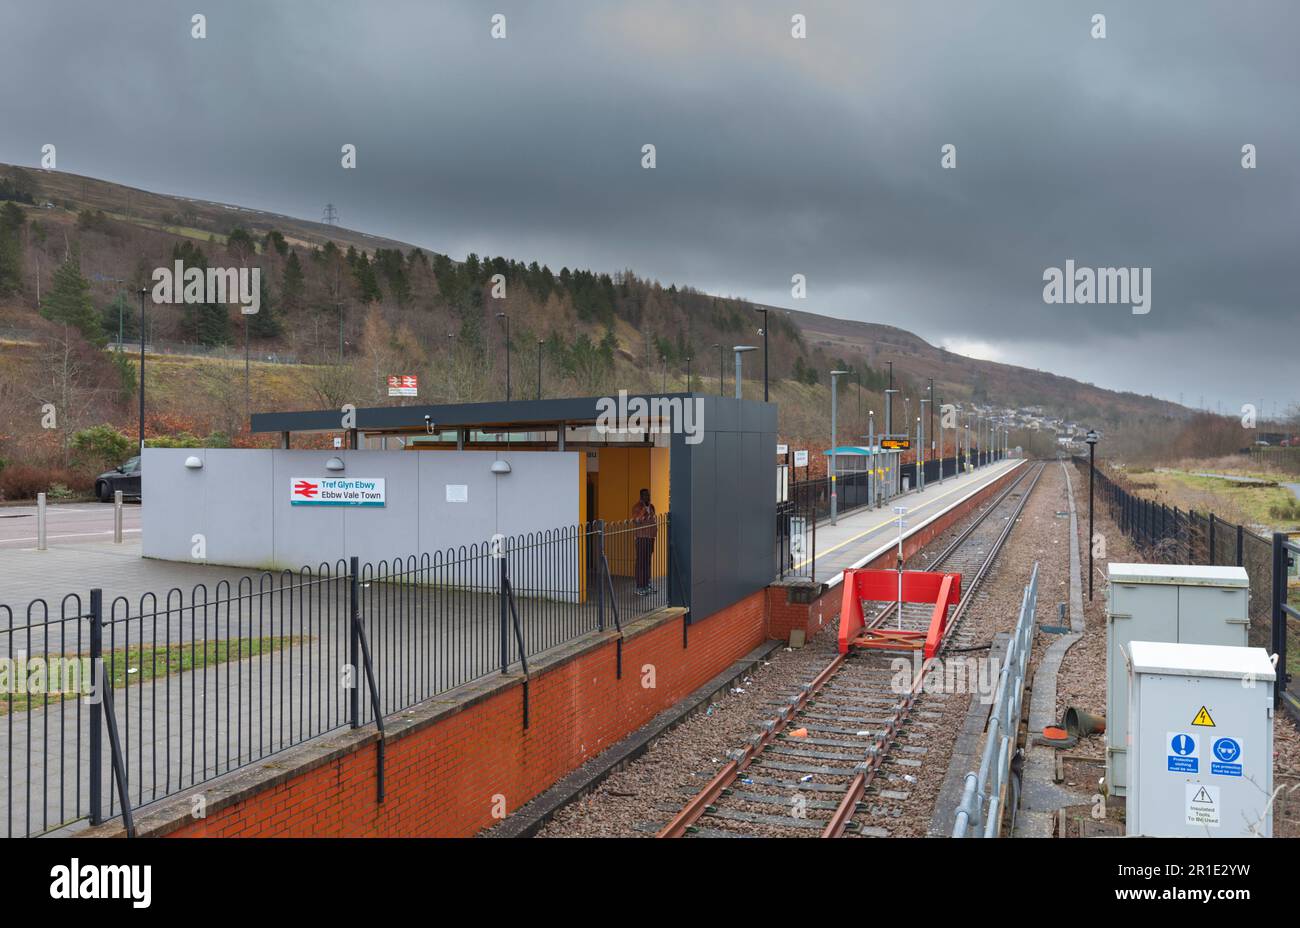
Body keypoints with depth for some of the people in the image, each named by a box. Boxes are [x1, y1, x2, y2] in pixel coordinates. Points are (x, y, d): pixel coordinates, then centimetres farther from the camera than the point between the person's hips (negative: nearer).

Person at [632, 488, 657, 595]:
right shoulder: (637, 507, -7)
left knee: (648, 562, 11)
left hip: (651, 537, 7)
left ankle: (647, 585, 17)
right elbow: (635, 520, -20)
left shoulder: (651, 506, 15)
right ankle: (639, 588, -6)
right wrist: (644, 511, -27)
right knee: (641, 562, -7)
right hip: (642, 537, -7)